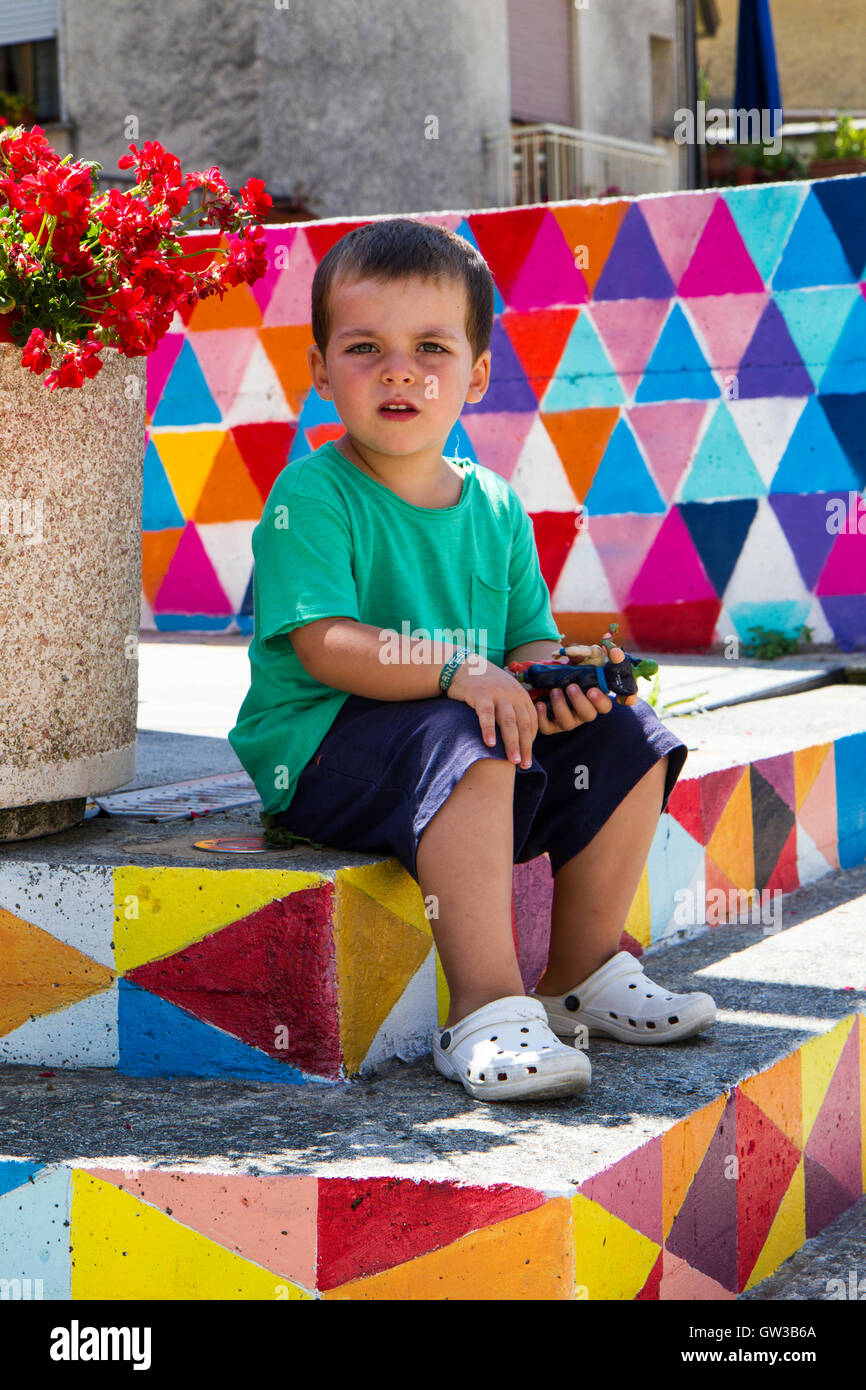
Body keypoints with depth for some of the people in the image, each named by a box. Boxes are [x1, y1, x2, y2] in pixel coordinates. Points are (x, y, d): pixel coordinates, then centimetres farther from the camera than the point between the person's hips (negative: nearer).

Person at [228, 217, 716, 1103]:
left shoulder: (494, 505, 10)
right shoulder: (311, 495, -11)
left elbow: (529, 637, 13)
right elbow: (325, 645, -22)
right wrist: (458, 672, -33)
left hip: (465, 729, 7)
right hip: (323, 745, -7)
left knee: (628, 741, -3)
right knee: (467, 745, -35)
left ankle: (582, 974, 11)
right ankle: (486, 1012, -35)